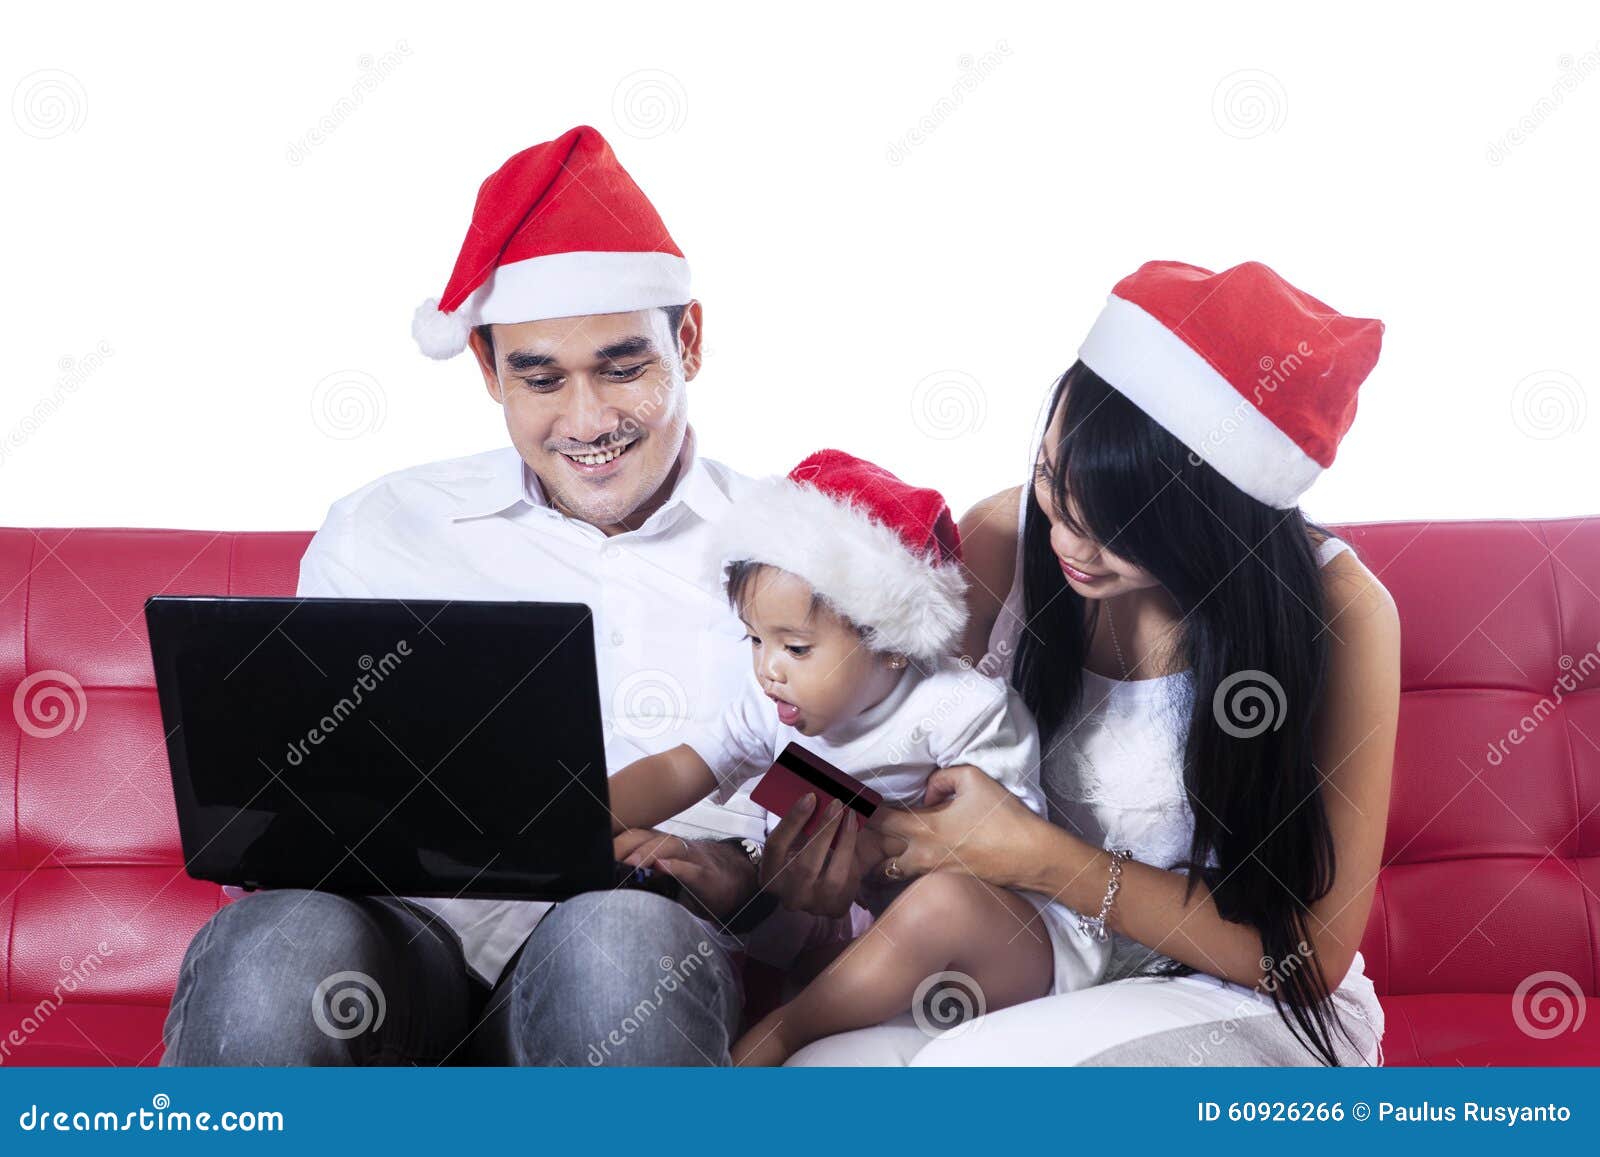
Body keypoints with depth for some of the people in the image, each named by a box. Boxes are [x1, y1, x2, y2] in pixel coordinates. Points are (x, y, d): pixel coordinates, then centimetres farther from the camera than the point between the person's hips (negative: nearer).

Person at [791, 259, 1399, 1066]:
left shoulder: (1339, 614, -16)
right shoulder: (1002, 540, -7)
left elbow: (1310, 954, -12)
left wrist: (1041, 860, -21)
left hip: (1246, 1000, -3)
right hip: (1035, 983, 3)